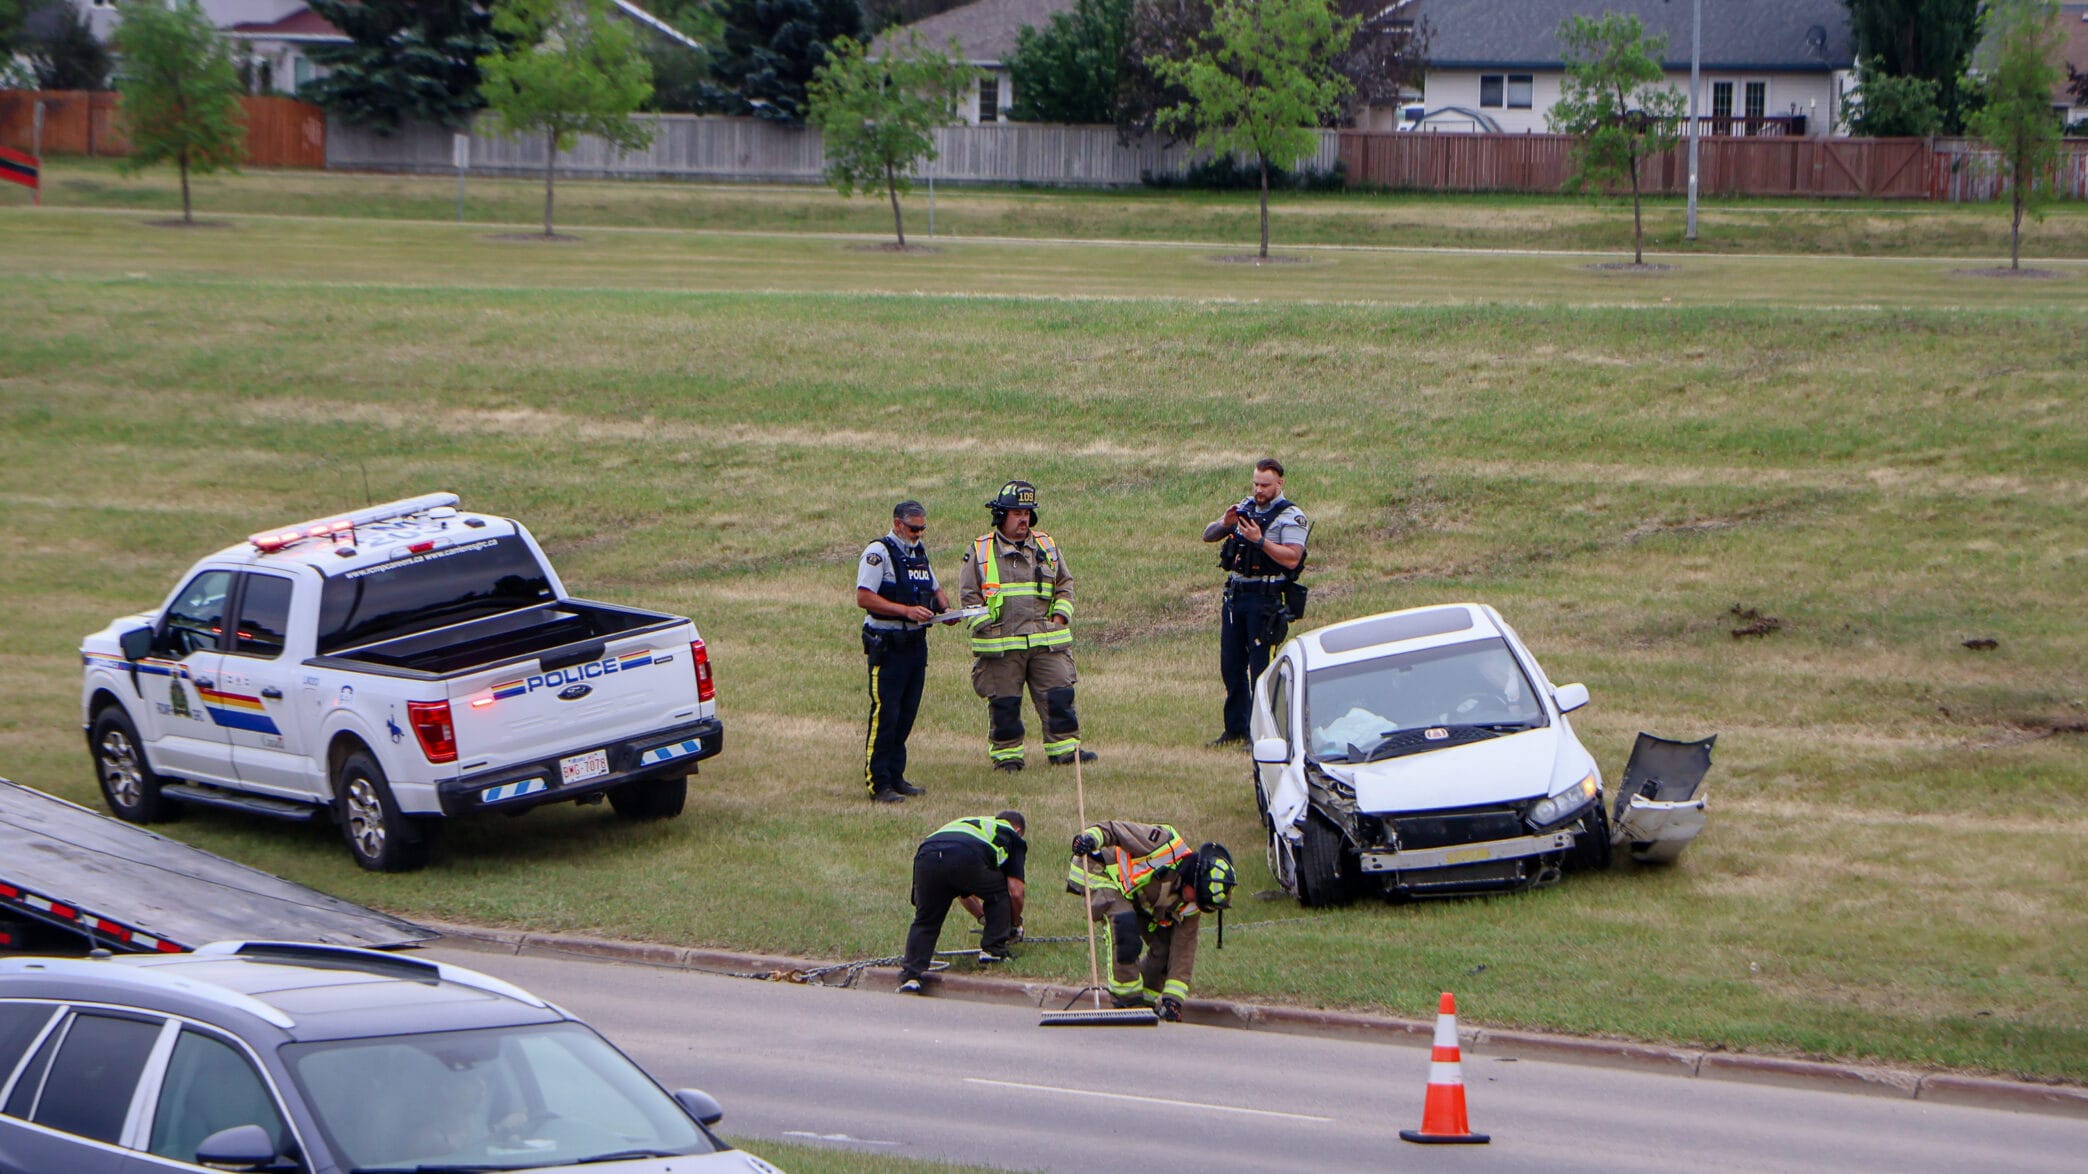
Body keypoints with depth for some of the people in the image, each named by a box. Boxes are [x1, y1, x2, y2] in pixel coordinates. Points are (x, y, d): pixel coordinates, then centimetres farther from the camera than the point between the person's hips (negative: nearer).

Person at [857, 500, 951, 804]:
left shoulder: (919, 552, 17)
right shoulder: (878, 553, -9)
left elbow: (934, 589, 29)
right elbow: (864, 598, -17)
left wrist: (946, 608, 7)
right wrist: (906, 610, -22)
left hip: (916, 642, 8)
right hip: (887, 645, -8)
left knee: (906, 714, 10)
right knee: (884, 714, -9)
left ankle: (896, 777, 17)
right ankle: (878, 784, -7)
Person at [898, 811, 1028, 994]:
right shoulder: (1013, 837, 30)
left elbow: (964, 894, 49)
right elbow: (1015, 892, 21)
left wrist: (983, 917, 59)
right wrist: (1015, 924, 39)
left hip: (926, 856, 4)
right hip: (966, 860, -4)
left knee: (925, 923, 18)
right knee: (999, 893, 25)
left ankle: (910, 977, 4)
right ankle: (993, 951, 23)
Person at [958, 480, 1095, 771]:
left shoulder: (1047, 547, 13)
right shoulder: (981, 551, 4)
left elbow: (1064, 585, 19)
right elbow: (968, 595, 3)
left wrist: (1059, 618, 4)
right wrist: (987, 626, -7)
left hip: (1047, 643, 3)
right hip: (1000, 646, -3)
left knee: (1058, 695, -2)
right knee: (1004, 703, 1)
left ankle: (1064, 748, 4)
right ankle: (1006, 754, 10)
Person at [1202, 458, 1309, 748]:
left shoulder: (1291, 518, -7)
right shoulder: (1245, 508, 14)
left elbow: (1292, 559, -18)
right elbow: (1208, 535, 12)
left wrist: (1259, 540, -23)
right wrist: (1224, 524, -9)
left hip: (1265, 599, -7)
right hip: (1235, 594, 7)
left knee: (1261, 667, -7)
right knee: (1231, 666, 10)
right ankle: (1235, 729, 19)